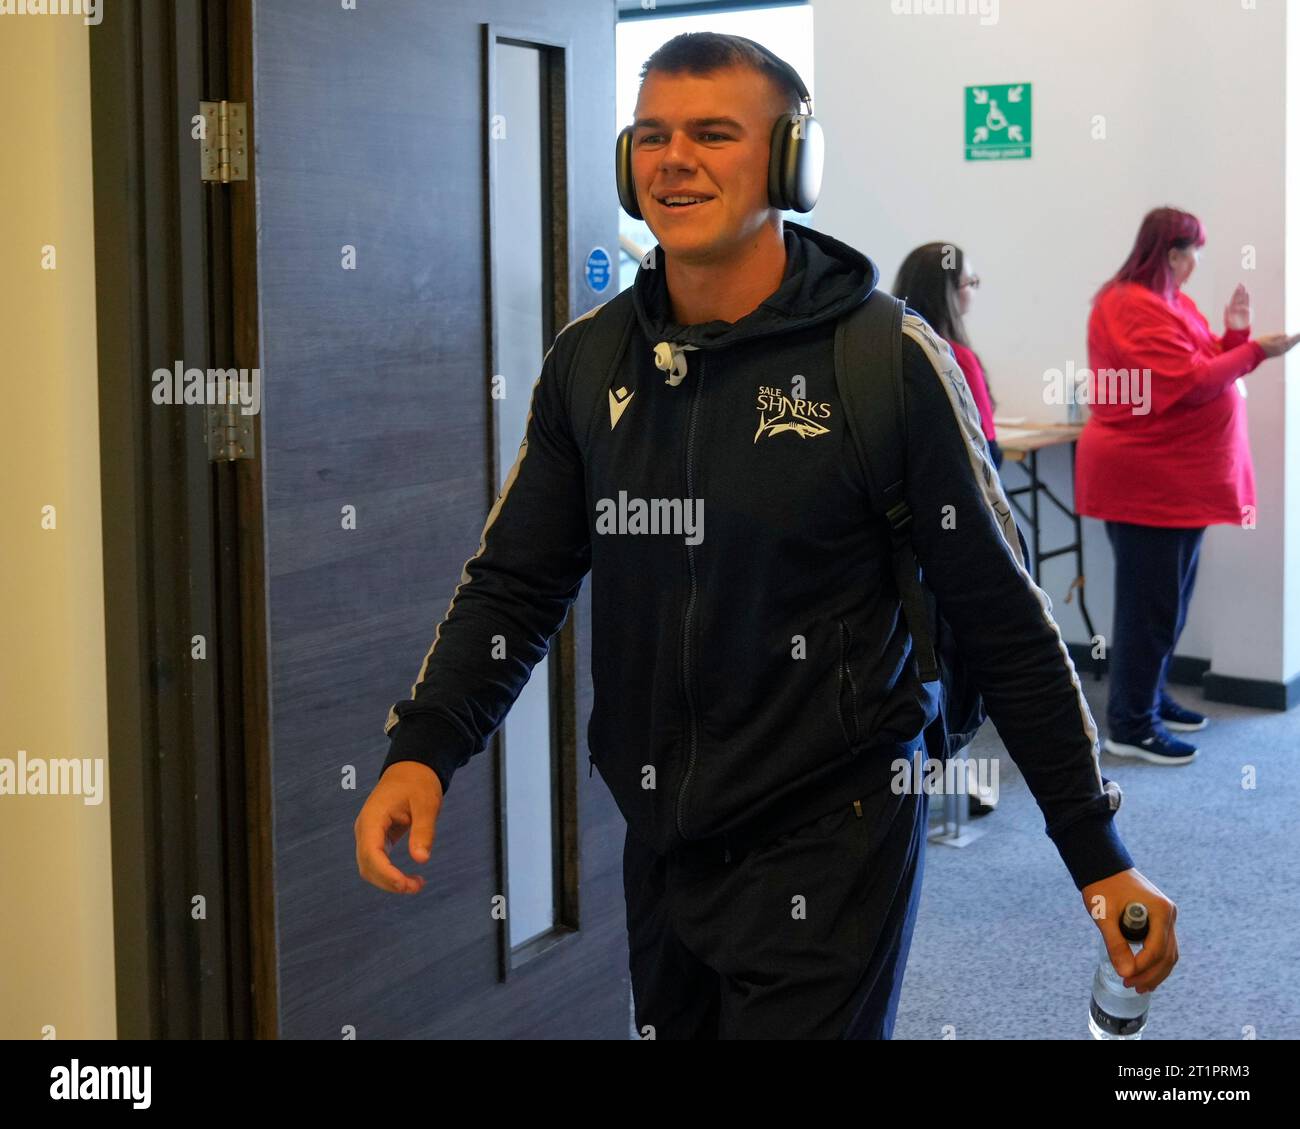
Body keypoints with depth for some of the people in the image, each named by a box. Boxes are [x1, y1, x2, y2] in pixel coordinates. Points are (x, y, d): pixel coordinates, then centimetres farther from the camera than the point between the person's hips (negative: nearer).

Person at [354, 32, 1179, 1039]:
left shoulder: (886, 361, -12)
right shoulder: (589, 359, 1)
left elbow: (1005, 622, -8)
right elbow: (515, 582, 5)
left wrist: (1101, 856, -7)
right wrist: (423, 749, -11)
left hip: (830, 851, -5)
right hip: (659, 845, 5)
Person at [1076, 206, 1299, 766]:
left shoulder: (1169, 301, 15)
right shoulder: (1137, 310, -18)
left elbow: (1205, 367, 14)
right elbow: (1188, 384, -25)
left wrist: (1235, 333, -1)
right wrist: (1255, 350, -19)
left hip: (1177, 477, 11)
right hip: (1147, 480, -11)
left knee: (1171, 597, 17)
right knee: (1150, 603, -6)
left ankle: (1149, 697, 29)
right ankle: (1129, 725, 1)